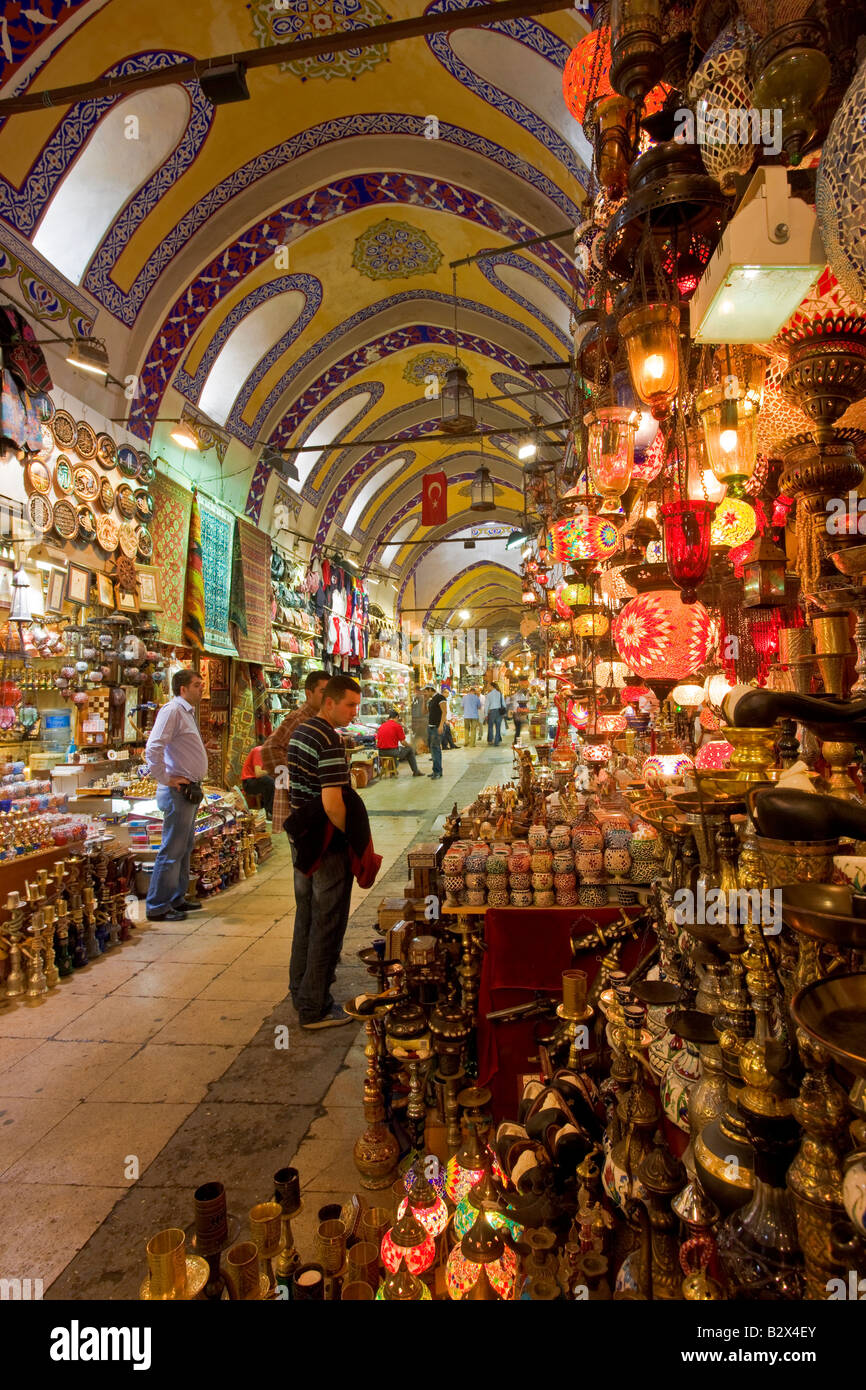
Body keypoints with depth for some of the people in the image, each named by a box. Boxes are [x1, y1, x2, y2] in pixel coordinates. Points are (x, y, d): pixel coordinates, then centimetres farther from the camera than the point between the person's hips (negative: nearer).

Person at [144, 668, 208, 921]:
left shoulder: (187, 712, 16)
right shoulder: (172, 710, -14)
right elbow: (153, 750, -26)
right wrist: (167, 780, -19)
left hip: (190, 790, 10)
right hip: (179, 792, -10)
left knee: (184, 847, 16)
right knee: (172, 850, -4)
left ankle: (176, 899, 27)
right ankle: (157, 907, 6)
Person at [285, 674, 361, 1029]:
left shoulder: (299, 731, 8)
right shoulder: (330, 741, -22)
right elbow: (332, 803, -28)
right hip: (328, 846, -10)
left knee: (305, 917, 21)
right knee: (326, 926, 3)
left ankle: (301, 991, 36)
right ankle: (315, 1008, 14)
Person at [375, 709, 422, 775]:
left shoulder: (381, 726, 9)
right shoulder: (398, 726, -7)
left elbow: (377, 741, 15)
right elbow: (403, 742, -5)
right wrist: (408, 745, 18)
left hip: (381, 752, 6)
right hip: (392, 752, -6)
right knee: (410, 749, 17)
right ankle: (415, 771, 22)